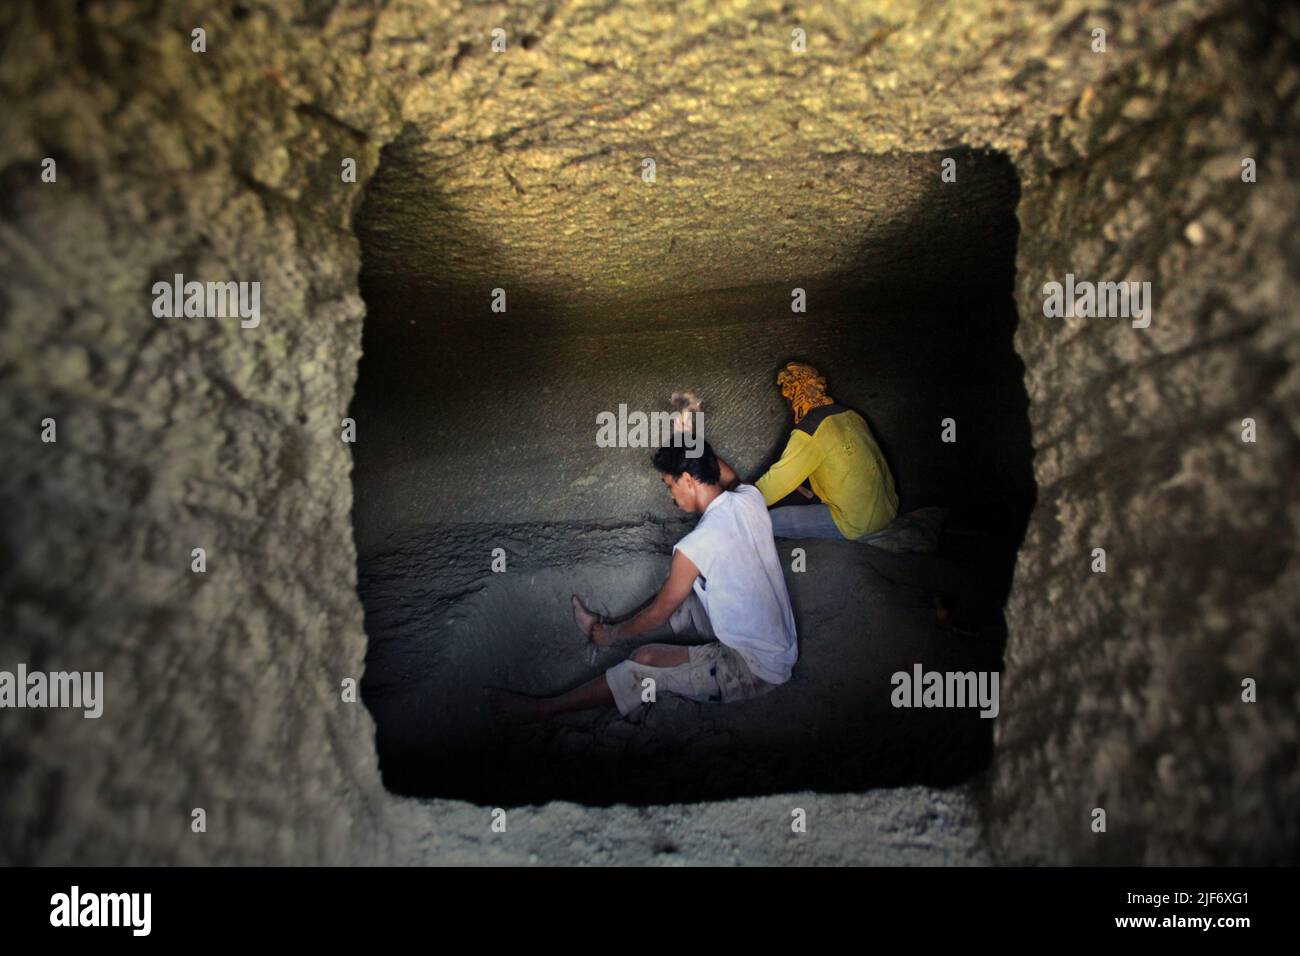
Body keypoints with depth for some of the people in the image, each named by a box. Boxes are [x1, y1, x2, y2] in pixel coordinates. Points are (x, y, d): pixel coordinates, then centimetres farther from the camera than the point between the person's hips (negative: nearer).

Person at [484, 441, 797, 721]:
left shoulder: (694, 547, -27)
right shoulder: (751, 497, -7)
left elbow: (658, 614, -11)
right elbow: (732, 479, 22)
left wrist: (612, 636, 7)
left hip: (756, 668, -8)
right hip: (782, 643, 9)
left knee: (646, 663, -11)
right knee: (678, 597, 19)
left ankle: (544, 708, 4)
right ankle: (607, 628, 42)